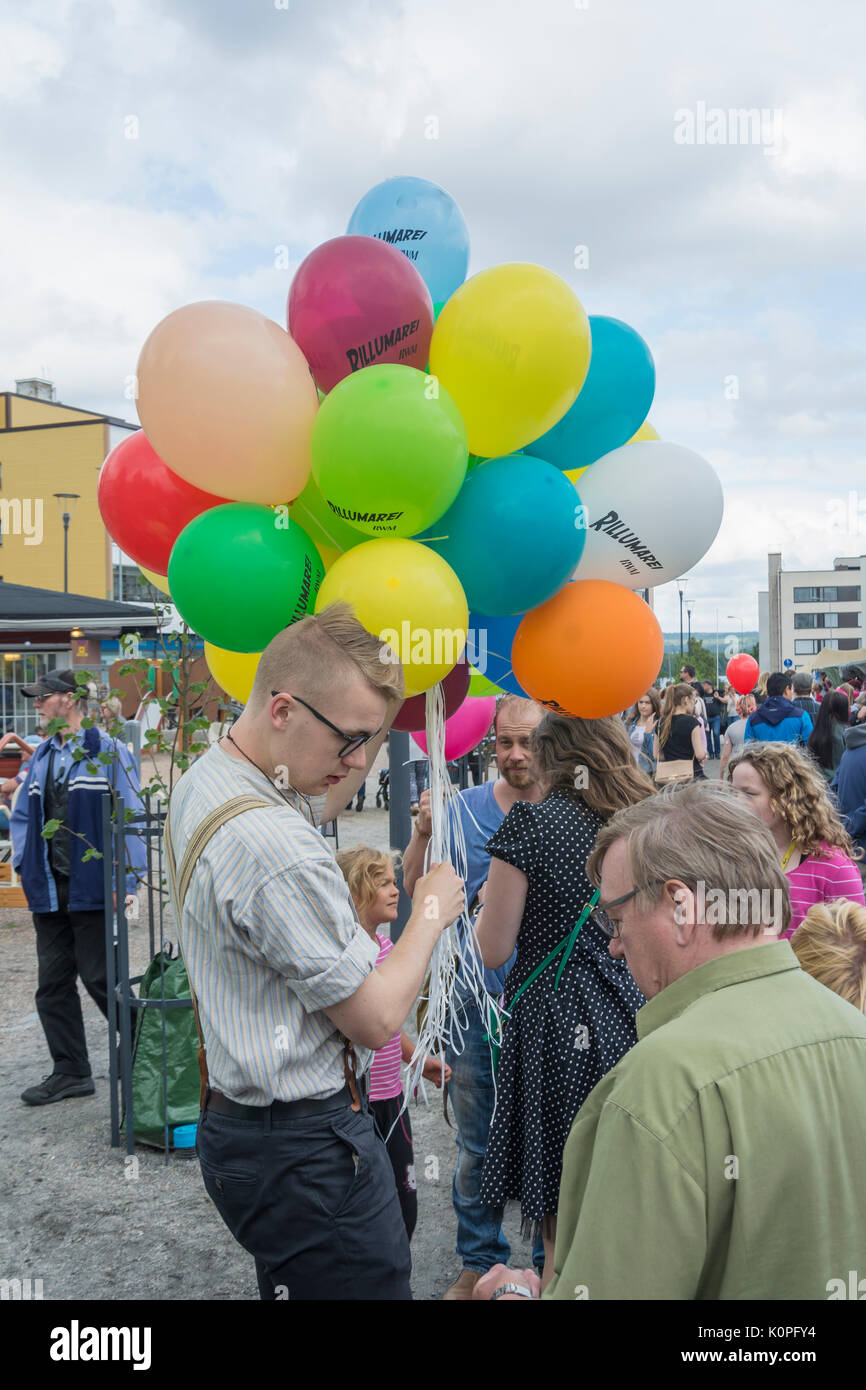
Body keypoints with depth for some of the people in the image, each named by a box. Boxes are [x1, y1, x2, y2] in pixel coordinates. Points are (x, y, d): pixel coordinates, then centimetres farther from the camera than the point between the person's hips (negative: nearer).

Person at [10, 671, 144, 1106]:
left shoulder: (108, 752, -8)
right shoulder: (41, 757, 12)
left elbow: (130, 817, -11)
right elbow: (22, 815, 20)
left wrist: (127, 880, -16)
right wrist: (25, 864, 7)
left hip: (92, 887, -7)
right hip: (49, 889, 7)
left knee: (99, 979, 0)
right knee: (53, 985, 10)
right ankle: (71, 1072, 21)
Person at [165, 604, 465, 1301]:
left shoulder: (201, 783, 3)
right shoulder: (274, 851, -29)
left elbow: (313, 810, 23)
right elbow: (376, 1019, -21)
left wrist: (371, 721, 13)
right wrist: (431, 910, -6)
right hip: (307, 1151, -10)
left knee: (290, 1282, 23)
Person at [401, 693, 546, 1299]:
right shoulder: (464, 807, -1)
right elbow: (415, 890, 2)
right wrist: (423, 834, -16)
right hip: (477, 999, 2)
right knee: (477, 1146, 15)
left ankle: (554, 1264, 32)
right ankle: (480, 1261, 35)